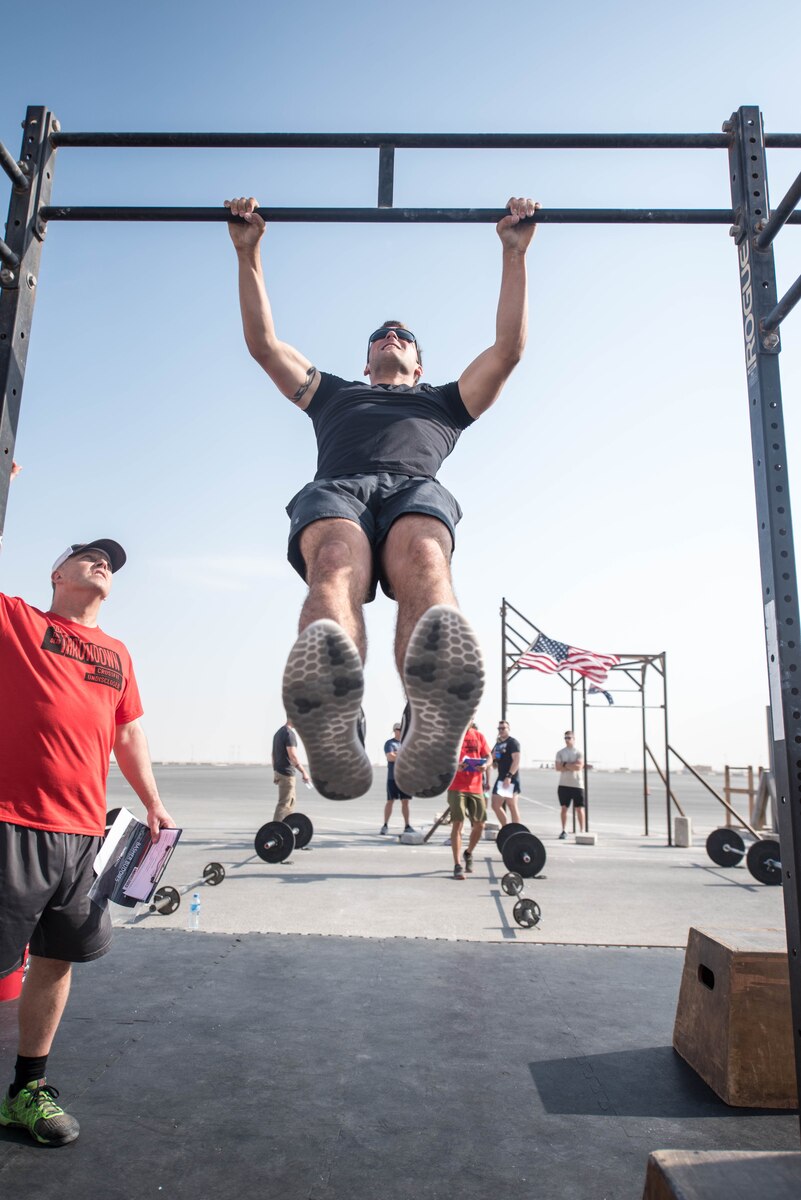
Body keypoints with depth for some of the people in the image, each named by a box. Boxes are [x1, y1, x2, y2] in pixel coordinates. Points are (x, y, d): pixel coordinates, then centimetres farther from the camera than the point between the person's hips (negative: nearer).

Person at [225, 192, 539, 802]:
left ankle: (435, 723, -70)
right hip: (335, 489, 0)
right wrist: (249, 252, 40)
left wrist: (515, 253, 36)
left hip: (416, 488, 0)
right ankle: (330, 723, -69)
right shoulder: (332, 394, 45)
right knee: (336, 566, -40)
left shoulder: (444, 402, 43)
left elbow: (509, 347, 35)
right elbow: (264, 342, 41)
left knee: (424, 565, -40)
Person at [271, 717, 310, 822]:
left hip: (278, 771, 10)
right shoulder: (289, 733, -17)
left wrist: (275, 772, 22)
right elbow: (293, 756, -23)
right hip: (286, 773, -10)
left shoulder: (279, 732, 14)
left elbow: (273, 754, 18)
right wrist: (303, 772, -20)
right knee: (284, 804, -6)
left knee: (291, 801, 18)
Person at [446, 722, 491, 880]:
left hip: (476, 787, 4)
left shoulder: (479, 736, 10)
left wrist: (485, 765, -10)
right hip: (456, 787, -4)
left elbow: (488, 757, 13)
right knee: (457, 824, -7)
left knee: (480, 825, 7)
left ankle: (468, 853, 33)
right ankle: (457, 866, -1)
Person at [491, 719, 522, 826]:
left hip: (510, 780, -8)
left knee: (512, 806, -5)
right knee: (496, 805, 8)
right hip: (501, 778, 8)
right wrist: (493, 760, 2)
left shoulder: (513, 742, -6)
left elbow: (516, 760, -17)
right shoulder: (498, 744, 18)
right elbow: (493, 762, 25)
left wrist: (509, 776, -25)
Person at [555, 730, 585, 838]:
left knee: (579, 809, 2)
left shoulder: (579, 752, 0)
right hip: (564, 784, 2)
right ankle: (564, 831, 12)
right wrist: (572, 766, -10)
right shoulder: (560, 752, 7)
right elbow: (558, 767, -4)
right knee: (563, 808, 4)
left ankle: (582, 831, 11)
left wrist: (565, 765, -9)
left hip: (577, 784, -2)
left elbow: (579, 766, -15)